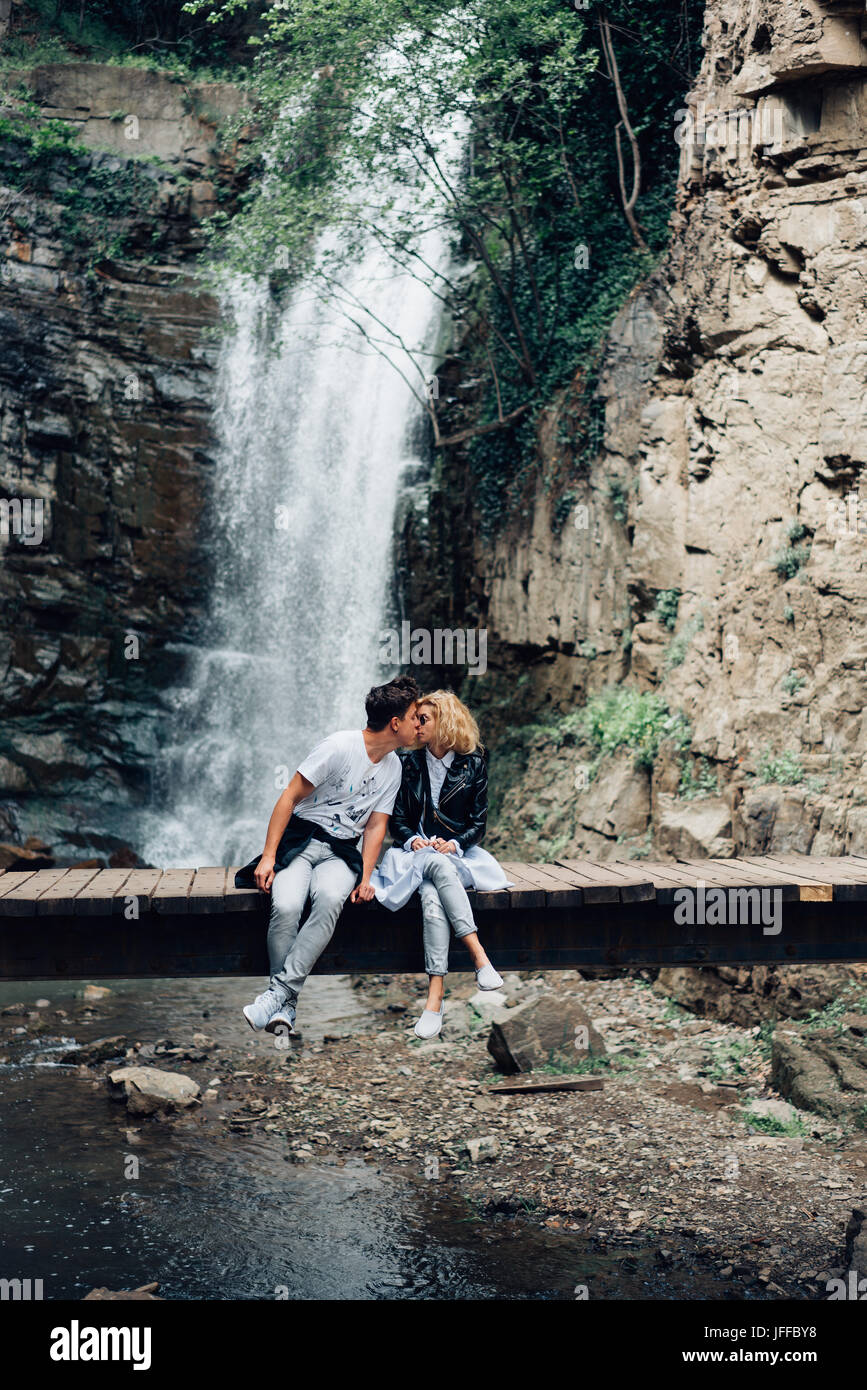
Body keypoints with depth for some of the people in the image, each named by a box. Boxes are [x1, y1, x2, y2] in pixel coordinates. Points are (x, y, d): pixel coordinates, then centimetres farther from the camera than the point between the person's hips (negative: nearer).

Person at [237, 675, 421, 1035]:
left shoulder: (393, 767, 9)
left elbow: (376, 826, 10)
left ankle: (278, 993, -33)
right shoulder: (340, 746, -11)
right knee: (286, 906, -33)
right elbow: (289, 797, -10)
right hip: (300, 839, -4)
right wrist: (268, 856, -16)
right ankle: (286, 1006, -21)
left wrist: (365, 877, -7)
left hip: (341, 852, 4)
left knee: (330, 899, -32)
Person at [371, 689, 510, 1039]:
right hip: (416, 852, 1)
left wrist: (455, 843, -14)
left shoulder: (472, 765, 6)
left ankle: (435, 994, -43)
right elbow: (397, 820, 12)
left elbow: (478, 823, 5)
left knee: (432, 897, -36)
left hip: (458, 853, 0)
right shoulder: (409, 764, 11)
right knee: (437, 866, -39)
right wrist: (412, 840, -9)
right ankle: (480, 957, -47)